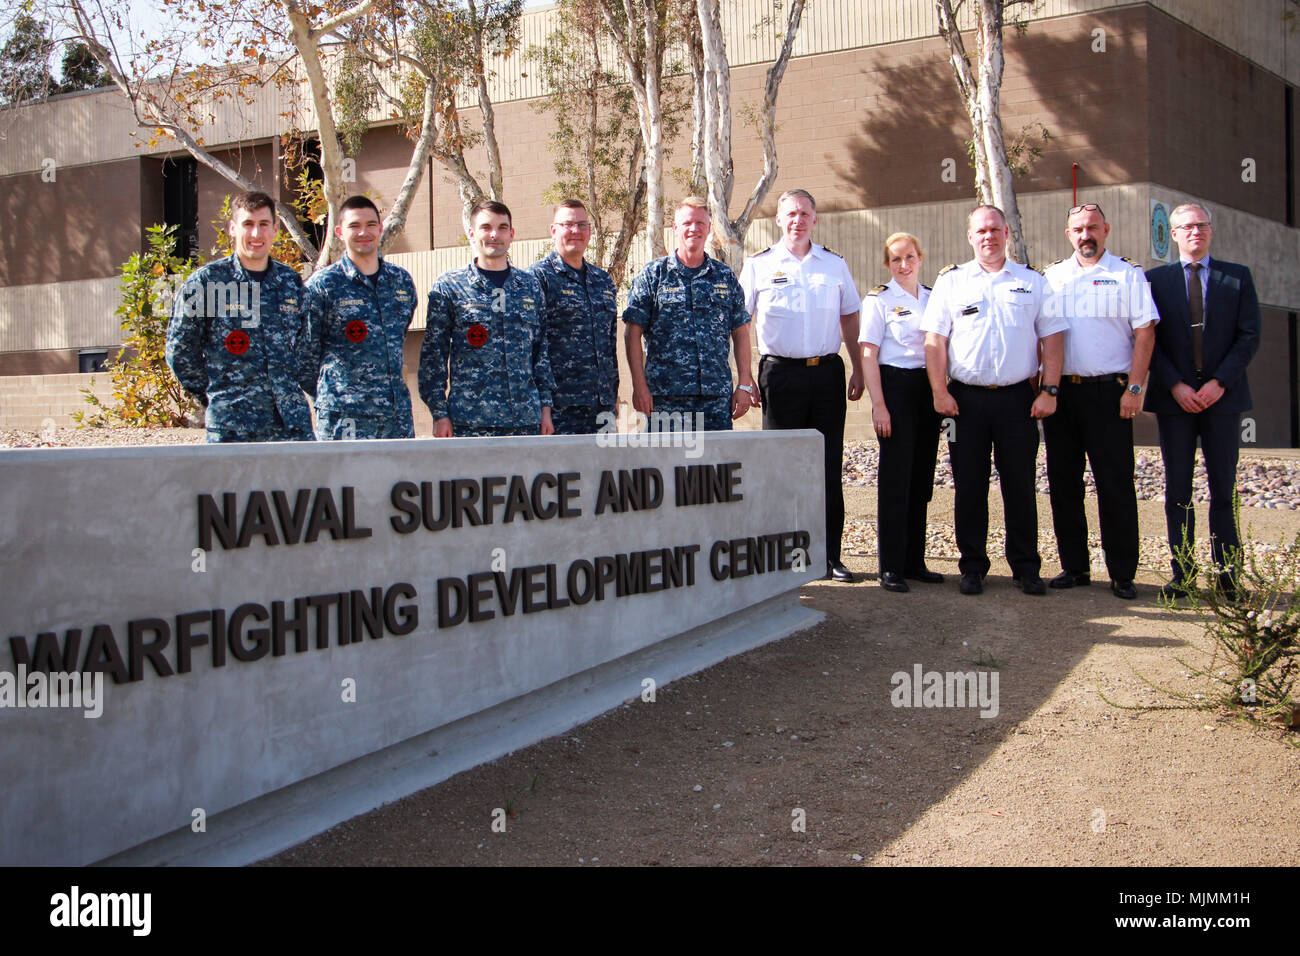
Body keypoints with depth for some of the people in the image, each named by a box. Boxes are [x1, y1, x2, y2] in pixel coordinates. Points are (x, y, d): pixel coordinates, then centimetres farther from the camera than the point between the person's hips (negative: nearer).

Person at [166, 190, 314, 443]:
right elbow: (179, 351, 4)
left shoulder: (291, 281, 11)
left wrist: (290, 388, 14)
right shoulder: (205, 282, -1)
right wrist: (216, 398, 4)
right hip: (233, 426, -3)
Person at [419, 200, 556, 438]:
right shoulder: (448, 286, 4)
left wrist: (545, 407, 11)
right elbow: (433, 353, 2)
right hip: (472, 421, -3)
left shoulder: (529, 285, 14)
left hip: (526, 419, 3)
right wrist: (439, 413, -5)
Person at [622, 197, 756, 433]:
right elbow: (632, 333, 0)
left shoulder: (725, 276, 13)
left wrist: (745, 385, 6)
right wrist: (640, 387, -8)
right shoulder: (652, 276, 4)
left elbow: (741, 332, 14)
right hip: (666, 397, -2)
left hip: (718, 396, 3)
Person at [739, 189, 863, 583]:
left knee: (829, 467, 3)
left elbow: (850, 320, 16)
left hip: (827, 373, 2)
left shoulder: (835, 264, 11)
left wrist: (858, 370, 9)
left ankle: (829, 557, 9)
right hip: (781, 372, -2)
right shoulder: (758, 266, 5)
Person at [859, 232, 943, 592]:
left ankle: (914, 561, 17)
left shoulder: (934, 298, 13)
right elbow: (868, 354, -6)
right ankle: (890, 567, 0)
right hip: (896, 386, -5)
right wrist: (878, 404, -14)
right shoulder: (879, 300, -2)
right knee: (896, 478, -5)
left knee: (922, 477, 8)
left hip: (928, 390, 5)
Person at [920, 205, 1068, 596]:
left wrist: (1050, 390, -2)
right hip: (966, 398, 0)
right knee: (969, 486, 4)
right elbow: (935, 339, 2)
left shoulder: (1033, 282, 9)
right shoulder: (951, 281, 7)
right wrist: (939, 392, -6)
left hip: (1018, 398, 0)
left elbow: (1051, 339, 7)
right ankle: (973, 567, 14)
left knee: (1020, 486, 4)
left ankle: (1026, 568, 13)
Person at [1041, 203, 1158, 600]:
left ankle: (1122, 574, 5)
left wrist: (1135, 388, -11)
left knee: (1116, 485, -2)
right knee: (1063, 481, 7)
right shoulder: (1051, 277, 12)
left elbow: (1144, 333, -3)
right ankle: (1074, 567, 17)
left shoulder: (1128, 274, 2)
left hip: (1108, 391, -4)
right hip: (1059, 390, 4)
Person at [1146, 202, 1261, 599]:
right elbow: (1149, 339, 2)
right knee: (1177, 489, 2)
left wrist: (1220, 382, -10)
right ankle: (1181, 574, 7)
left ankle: (1227, 573, 8)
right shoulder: (1155, 279, 7)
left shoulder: (1238, 277, 8)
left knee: (1223, 489, 2)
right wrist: (1175, 385, -10)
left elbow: (1249, 336, 2)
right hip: (1174, 398, 0)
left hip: (1223, 395, 0)